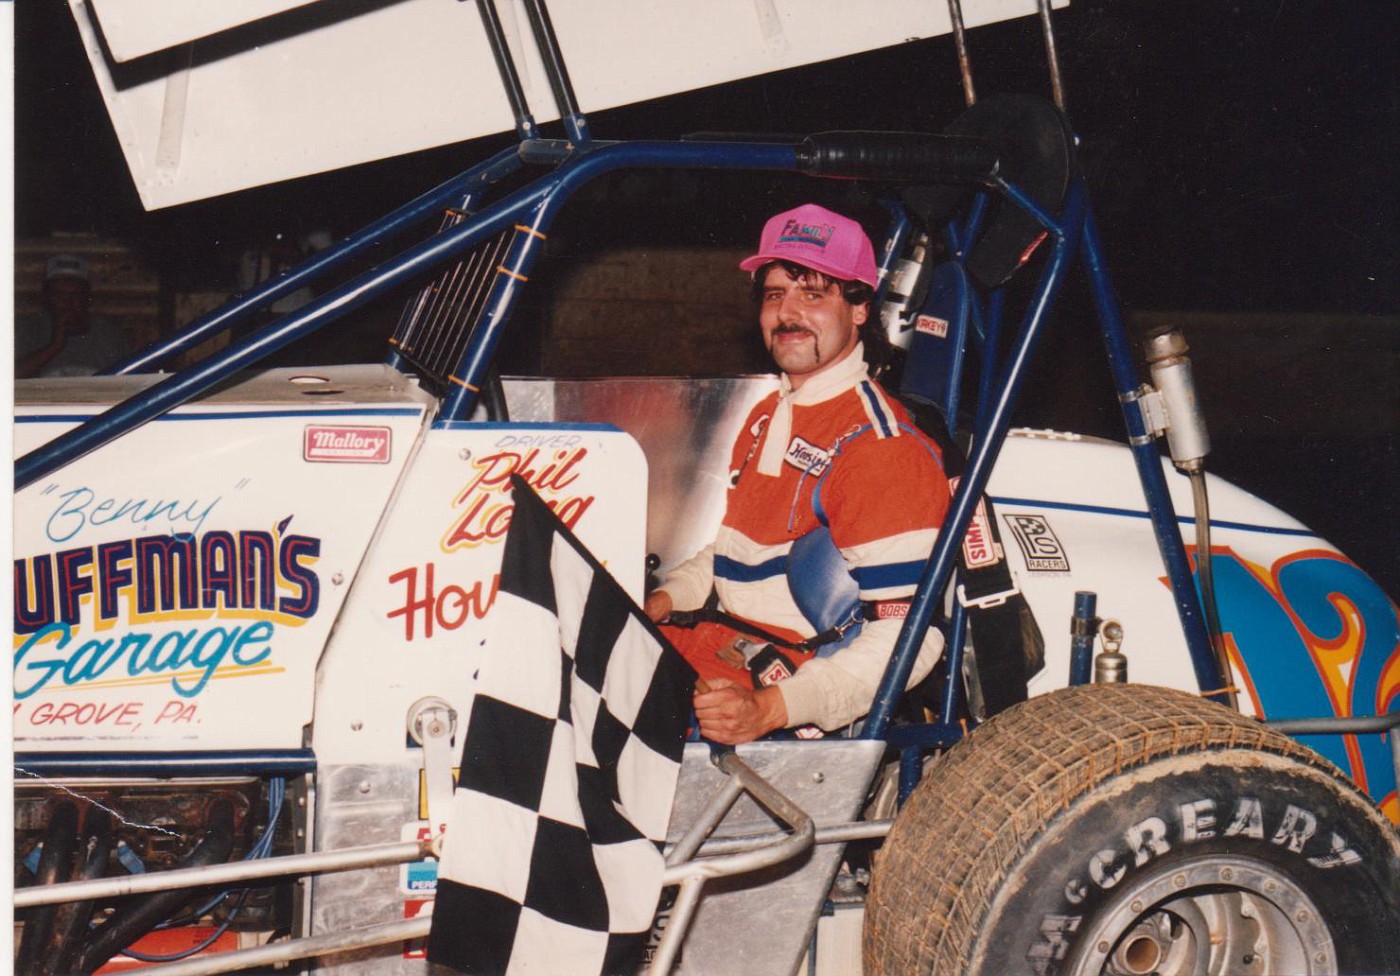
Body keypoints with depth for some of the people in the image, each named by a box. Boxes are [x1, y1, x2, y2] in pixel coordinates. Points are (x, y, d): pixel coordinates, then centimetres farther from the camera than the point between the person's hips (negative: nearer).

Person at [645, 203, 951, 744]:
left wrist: (771, 710, -31)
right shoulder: (768, 416, 17)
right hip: (723, 636, 9)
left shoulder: (882, 447, -15)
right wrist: (665, 597, 7)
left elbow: (907, 635, -21)